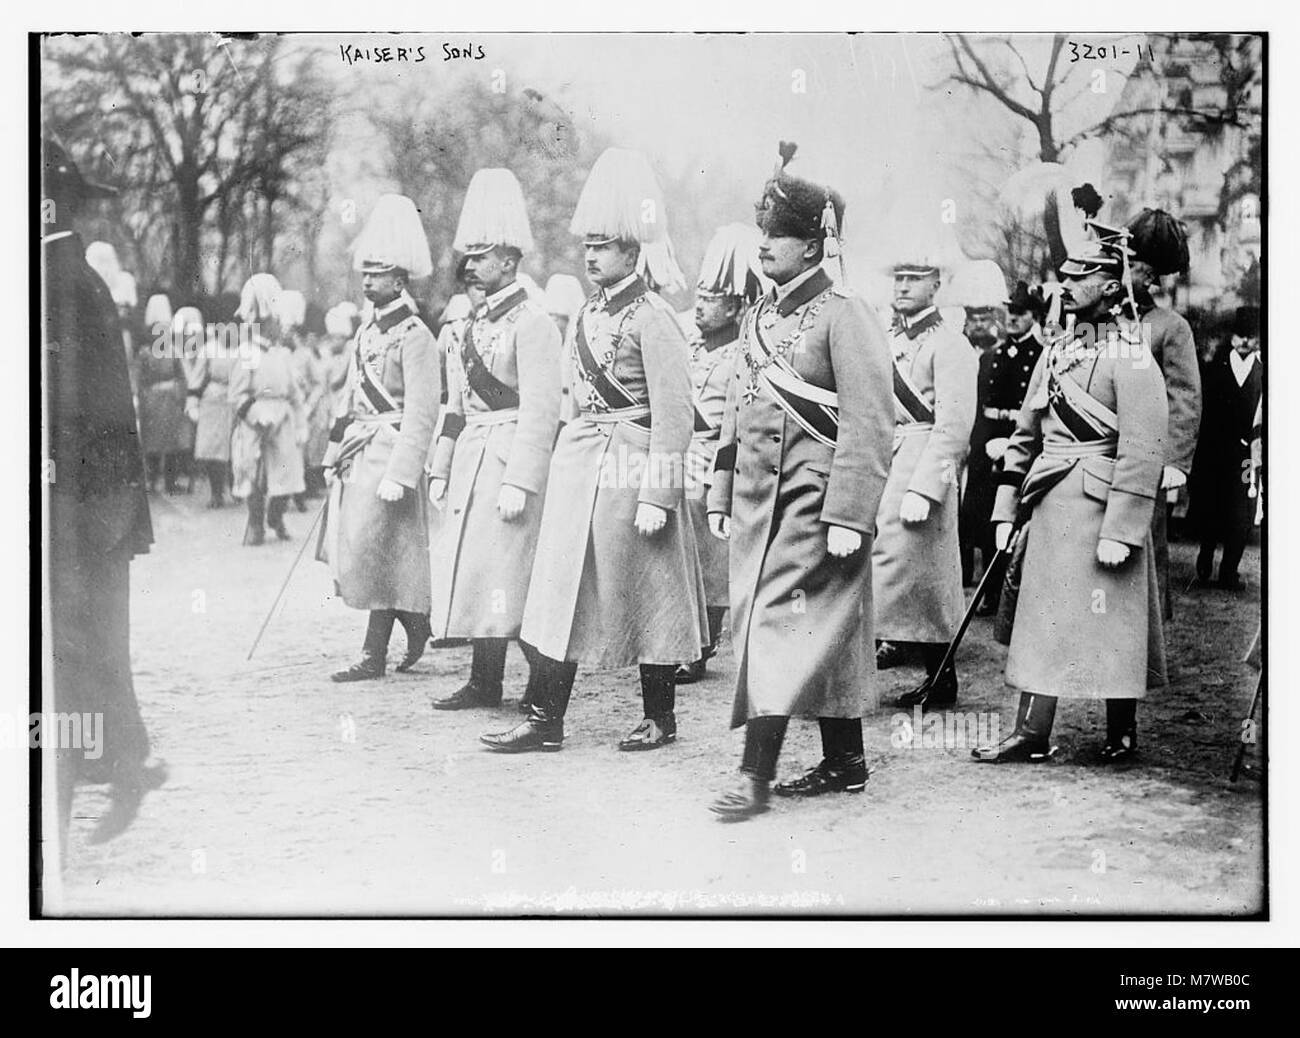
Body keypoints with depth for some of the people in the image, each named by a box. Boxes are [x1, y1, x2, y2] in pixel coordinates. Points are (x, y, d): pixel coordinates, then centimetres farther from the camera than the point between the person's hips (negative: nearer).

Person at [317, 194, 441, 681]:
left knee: (376, 552, -5)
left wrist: (398, 475, -22)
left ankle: (374, 655, 2)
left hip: (388, 455, -8)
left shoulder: (415, 337, -12)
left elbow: (422, 414, -17)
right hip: (358, 457, 8)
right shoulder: (368, 328, 14)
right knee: (355, 552, 11)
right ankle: (415, 624, 26)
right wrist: (335, 453, 18)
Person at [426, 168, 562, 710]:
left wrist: (519, 482, -21)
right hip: (472, 456, 9)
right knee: (470, 567, 10)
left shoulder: (532, 322, -11)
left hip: (510, 456, -9)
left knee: (509, 569, -8)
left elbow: (541, 410, -17)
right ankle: (484, 682, 18)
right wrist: (440, 469, 17)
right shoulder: (474, 322, 16)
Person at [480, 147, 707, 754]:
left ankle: (659, 719, 18)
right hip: (578, 469, 8)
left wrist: (656, 496, -17)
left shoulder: (651, 318, -11)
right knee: (561, 591, 4)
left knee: (645, 598, 4)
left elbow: (673, 415, -14)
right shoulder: (587, 316, 13)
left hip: (631, 469, -8)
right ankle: (545, 721, 8)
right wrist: (566, 465, 17)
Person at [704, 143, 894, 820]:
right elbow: (736, 414, 19)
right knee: (824, 637, 13)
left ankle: (756, 775, -8)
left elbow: (869, 427, -14)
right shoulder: (759, 317, 14)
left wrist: (847, 517, -19)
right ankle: (845, 764, 21)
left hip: (813, 502, -7)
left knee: (781, 626, -10)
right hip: (759, 502, 7)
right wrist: (722, 497, 16)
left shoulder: (843, 317, -9)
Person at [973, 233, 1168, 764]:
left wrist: (1120, 530, -20)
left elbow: (1142, 451, -16)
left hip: (1100, 505, -7)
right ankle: (1031, 735, 11)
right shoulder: (1054, 352, 13)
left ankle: (1121, 734, 15)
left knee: (1112, 624, 2)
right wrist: (1007, 511, 12)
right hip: (1050, 504, 7)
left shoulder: (1131, 358, -10)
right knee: (1041, 617, 7)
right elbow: (1025, 435, 17)